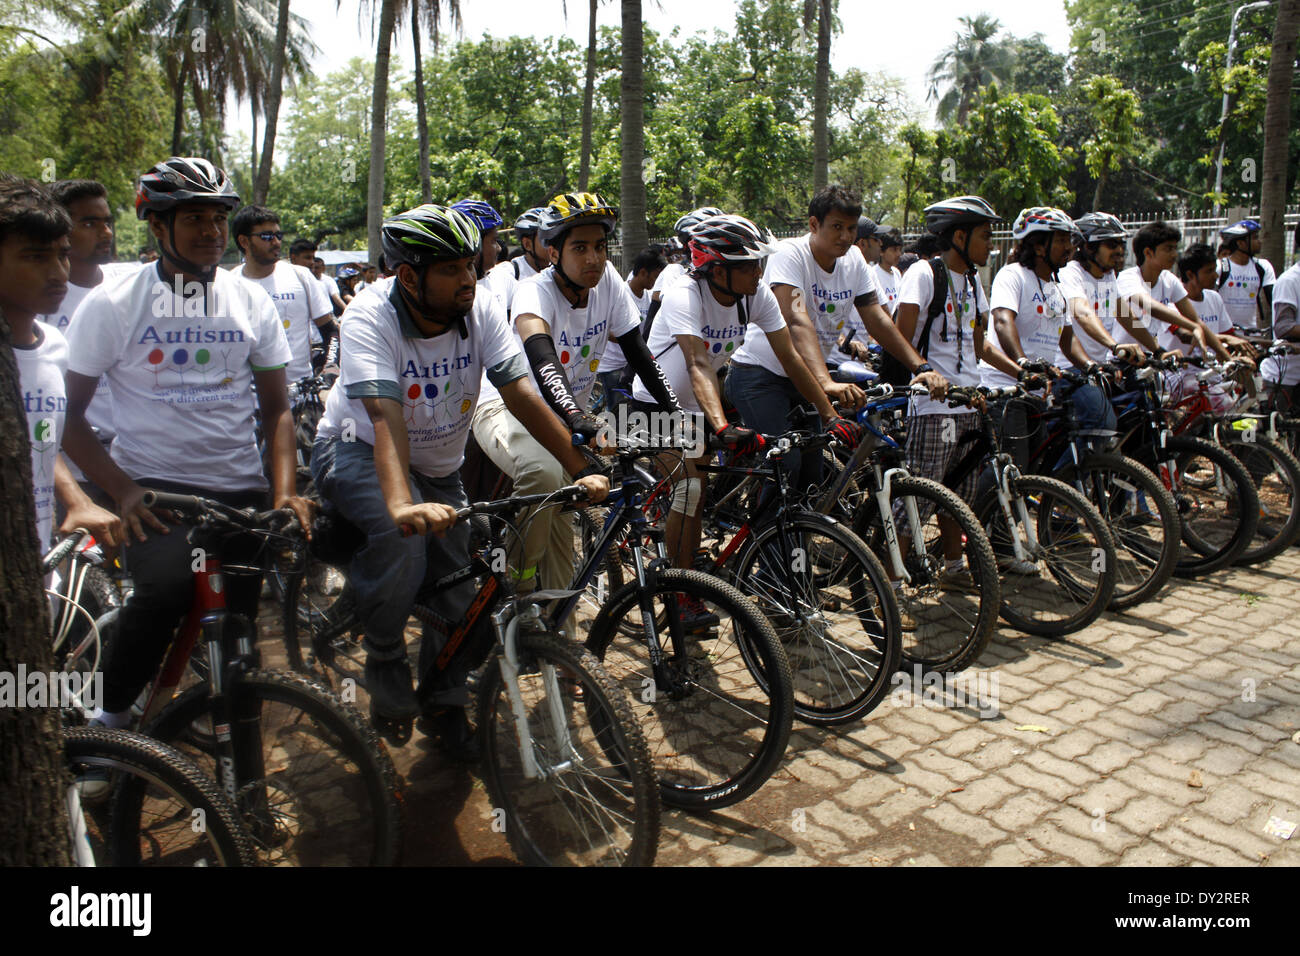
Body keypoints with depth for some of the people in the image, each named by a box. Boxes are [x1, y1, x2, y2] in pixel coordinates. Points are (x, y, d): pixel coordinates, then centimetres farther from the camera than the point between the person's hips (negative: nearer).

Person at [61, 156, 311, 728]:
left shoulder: (251, 302, 6)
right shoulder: (110, 305, -2)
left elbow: (276, 407, 8)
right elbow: (69, 414, 0)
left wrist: (284, 490, -6)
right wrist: (121, 489, -14)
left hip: (240, 489, 3)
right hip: (151, 485, -2)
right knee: (167, 587, -31)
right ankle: (107, 710, -6)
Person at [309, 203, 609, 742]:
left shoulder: (481, 309, -17)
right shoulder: (371, 318, -28)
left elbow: (521, 394, -23)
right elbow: (386, 417, -42)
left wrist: (582, 470, -32)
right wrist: (402, 504, -58)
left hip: (439, 464, 5)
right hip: (357, 452, -4)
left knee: (460, 591, 1)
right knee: (404, 536, -35)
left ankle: (443, 702, 27)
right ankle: (384, 657, -7)